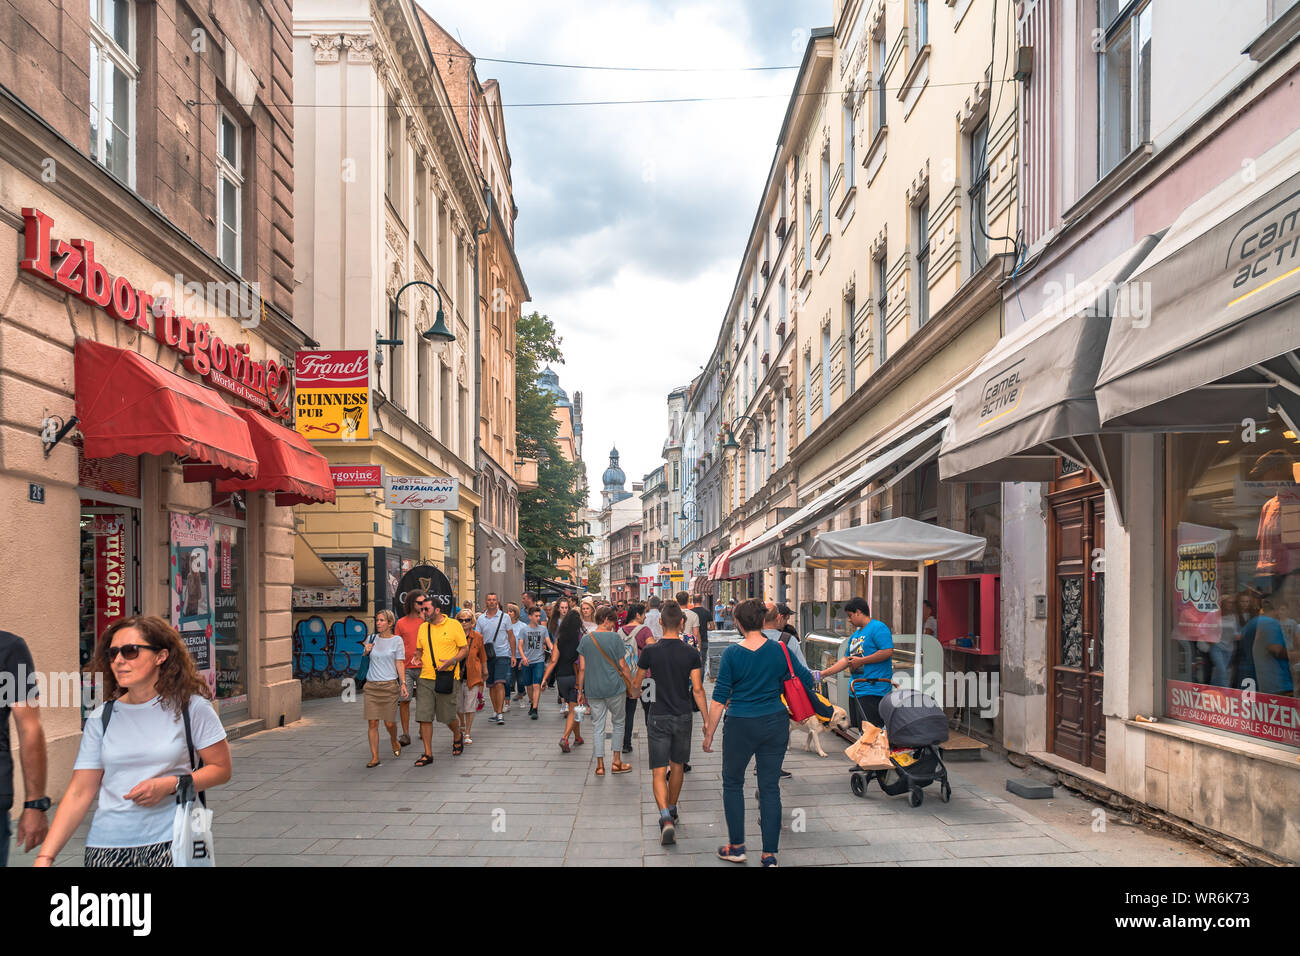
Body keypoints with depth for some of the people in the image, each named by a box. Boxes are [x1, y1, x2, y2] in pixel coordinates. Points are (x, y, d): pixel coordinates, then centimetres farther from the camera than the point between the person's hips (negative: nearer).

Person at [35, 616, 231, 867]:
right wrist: (45, 857, -3)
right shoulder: (100, 718, 7)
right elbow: (79, 793, 5)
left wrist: (170, 785, -12)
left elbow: (221, 769, 1)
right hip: (107, 845, 2)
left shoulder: (190, 707, 0)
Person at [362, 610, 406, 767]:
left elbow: (400, 663, 0)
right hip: (371, 686, 3)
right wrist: (366, 651, -2)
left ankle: (394, 741, 33)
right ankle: (374, 757, 2)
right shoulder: (372, 638, 10)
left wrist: (403, 683, -8)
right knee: (372, 722, -3)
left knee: (389, 723, 1)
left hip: (390, 685, -3)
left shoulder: (397, 640, 1)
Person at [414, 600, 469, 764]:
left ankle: (457, 737, 37)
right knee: (424, 717, -2)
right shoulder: (423, 628, 10)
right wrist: (418, 659, 1)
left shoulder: (454, 625, -4)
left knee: (448, 717, 5)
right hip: (425, 678, 4)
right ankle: (428, 754, 7)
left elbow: (465, 649, -2)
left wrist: (451, 661, -18)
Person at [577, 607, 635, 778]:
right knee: (618, 723, 14)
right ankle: (616, 762, 16)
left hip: (593, 690, 3)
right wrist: (633, 684, 5)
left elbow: (582, 668, 4)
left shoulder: (585, 639, 2)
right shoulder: (614, 638, -7)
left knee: (598, 727, 8)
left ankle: (600, 765, 8)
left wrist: (580, 691, 11)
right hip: (614, 687, -2)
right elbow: (622, 665, -5)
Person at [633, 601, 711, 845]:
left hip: (658, 717, -2)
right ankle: (672, 811, 36)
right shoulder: (691, 653, -6)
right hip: (683, 717, 2)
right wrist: (707, 720, 1)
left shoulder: (650, 651, -8)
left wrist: (632, 687, 28)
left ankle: (666, 819, -21)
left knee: (659, 772, -2)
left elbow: (636, 682, 4)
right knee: (677, 766, 21)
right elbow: (698, 689, -7)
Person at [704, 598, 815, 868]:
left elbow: (719, 700, -9)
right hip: (775, 724, 3)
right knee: (770, 787, 9)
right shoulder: (779, 650, -5)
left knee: (732, 783, 16)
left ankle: (736, 847, 20)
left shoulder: (732, 654, -11)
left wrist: (709, 734, -2)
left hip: (741, 726, -2)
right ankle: (769, 855, 12)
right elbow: (806, 680, 5)